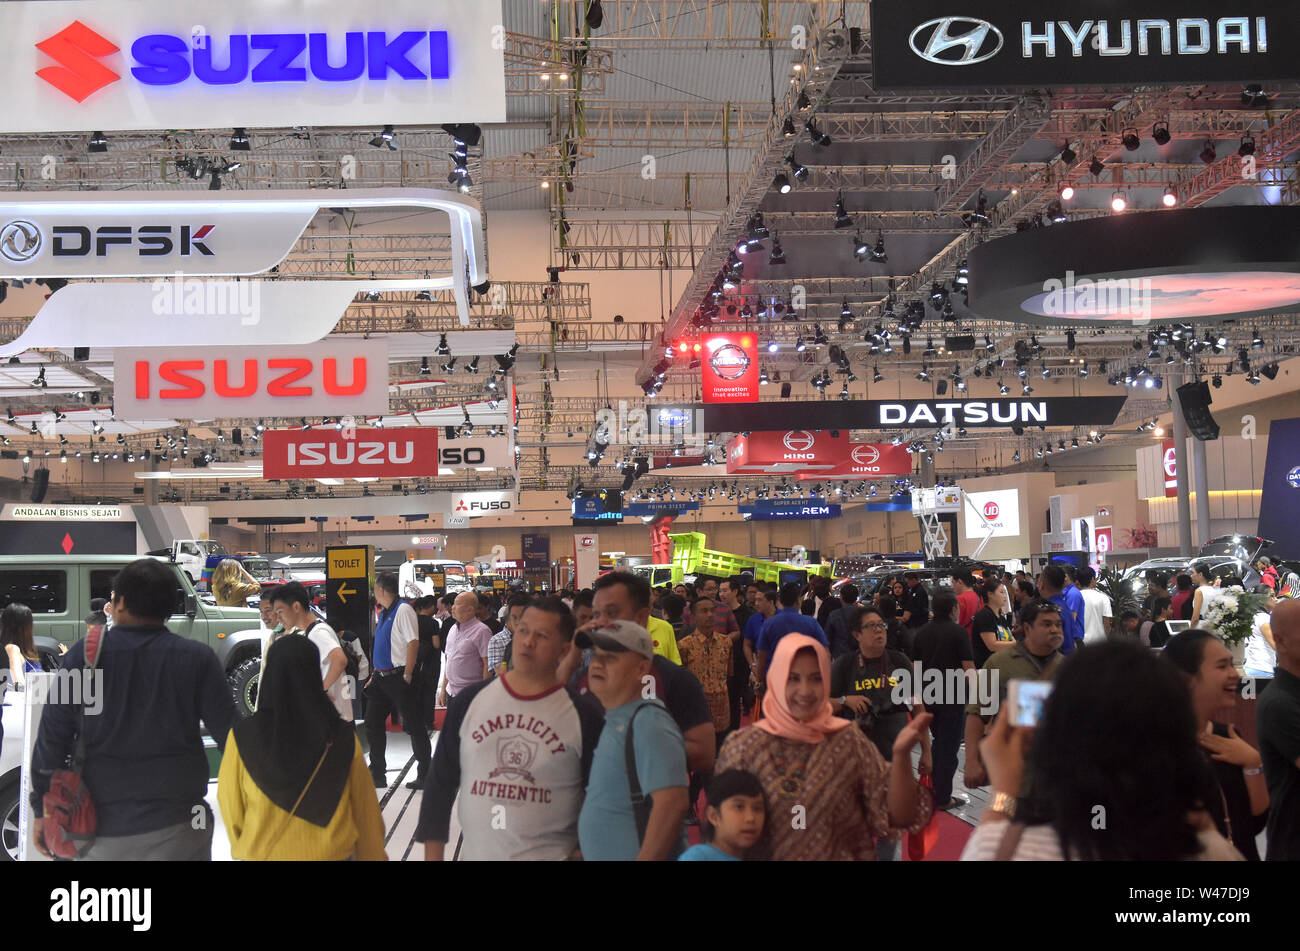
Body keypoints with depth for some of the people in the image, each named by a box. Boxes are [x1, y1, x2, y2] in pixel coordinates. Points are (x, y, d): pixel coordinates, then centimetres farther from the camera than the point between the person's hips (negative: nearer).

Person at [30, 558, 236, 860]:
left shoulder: (83, 656, -3)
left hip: (101, 830, 1)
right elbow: (228, 733, -4)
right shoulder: (197, 658, -6)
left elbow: (51, 739, -1)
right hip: (176, 824, -1)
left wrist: (42, 810, 9)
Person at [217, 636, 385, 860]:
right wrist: (373, 855, 9)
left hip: (262, 852, 0)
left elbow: (231, 807, -2)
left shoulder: (242, 737, -13)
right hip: (332, 853, 0)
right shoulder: (343, 738, -11)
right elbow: (365, 811, -5)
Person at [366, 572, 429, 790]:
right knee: (372, 723, 11)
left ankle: (424, 775, 4)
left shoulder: (403, 610, -12)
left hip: (398, 676, -10)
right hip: (382, 677, 10)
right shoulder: (383, 613, 15)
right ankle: (377, 774, 20)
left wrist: (407, 676, -21)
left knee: (414, 726, -3)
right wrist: (375, 675, 18)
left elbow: (413, 643, -18)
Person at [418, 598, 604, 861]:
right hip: (476, 852, 3)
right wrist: (433, 855, 3)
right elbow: (440, 784, 5)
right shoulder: (470, 701, 1)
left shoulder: (583, 714, -5)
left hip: (552, 853, -2)